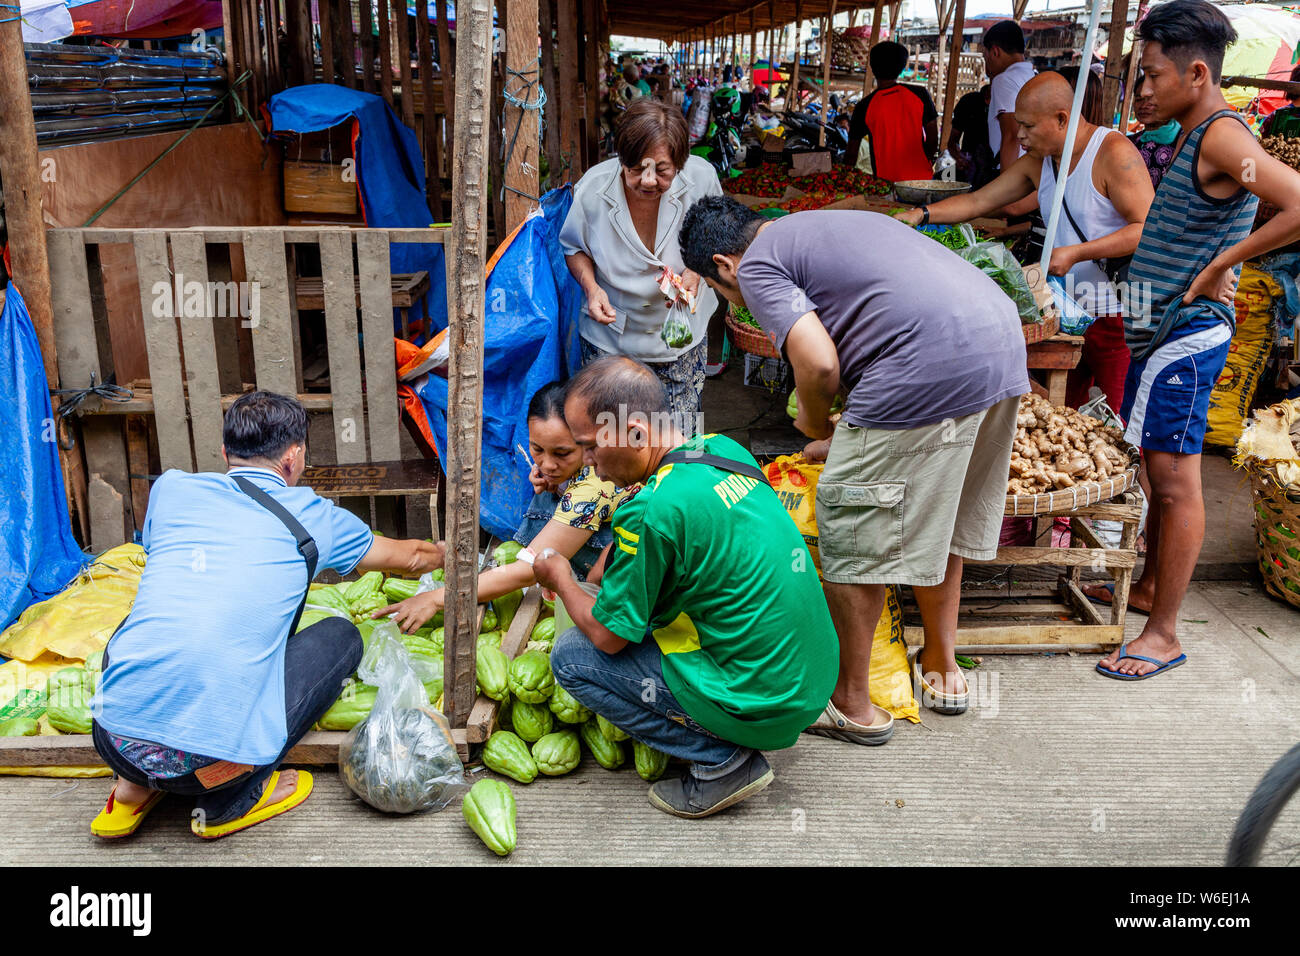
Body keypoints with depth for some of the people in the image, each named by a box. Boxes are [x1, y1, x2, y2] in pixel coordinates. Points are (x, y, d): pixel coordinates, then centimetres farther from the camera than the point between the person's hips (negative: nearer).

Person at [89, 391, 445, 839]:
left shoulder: (169, 488, 12)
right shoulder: (312, 518, 7)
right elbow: (407, 556, 26)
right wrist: (451, 552, 49)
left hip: (114, 739, 4)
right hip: (216, 757, -4)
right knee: (340, 635, 17)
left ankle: (133, 788, 21)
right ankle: (231, 801, 10)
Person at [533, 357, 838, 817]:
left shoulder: (653, 510, -23)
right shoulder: (724, 449, 2)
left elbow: (609, 636, -11)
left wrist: (562, 580, 8)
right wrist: (616, 560, 15)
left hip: (764, 705, -9)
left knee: (571, 655, -1)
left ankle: (722, 761, -2)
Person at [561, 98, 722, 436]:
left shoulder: (701, 177, -19)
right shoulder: (592, 189, -20)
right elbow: (573, 246, 0)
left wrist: (695, 272, -19)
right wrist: (591, 287, -19)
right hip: (610, 336, -1)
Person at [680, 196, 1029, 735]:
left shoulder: (757, 266, 2)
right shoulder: (821, 227, 30)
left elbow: (819, 364, -13)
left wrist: (813, 422, 9)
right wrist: (841, 439, 35)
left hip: (931, 369, -10)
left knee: (852, 535, 4)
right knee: (937, 520, 24)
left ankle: (852, 705, 17)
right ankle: (941, 670, 39)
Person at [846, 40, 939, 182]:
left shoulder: (864, 107, -3)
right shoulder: (919, 94, 0)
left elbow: (852, 153, 2)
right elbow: (933, 136, 2)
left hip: (886, 181, -1)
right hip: (921, 177, 1)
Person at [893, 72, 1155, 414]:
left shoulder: (1114, 153, -13)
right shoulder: (1038, 163, 9)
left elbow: (1148, 228, -19)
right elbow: (978, 201, 15)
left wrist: (1075, 253, -23)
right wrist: (923, 214, 2)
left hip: (1118, 317, -7)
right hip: (1068, 310, 7)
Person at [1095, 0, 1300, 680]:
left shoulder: (1222, 136, -15)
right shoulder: (1192, 136, 15)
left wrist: (1217, 268, -20)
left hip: (1187, 334, -10)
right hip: (1160, 329, 10)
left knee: (1175, 479, -5)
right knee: (1156, 472, 18)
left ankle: (1163, 633, 3)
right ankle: (1149, 587, 33)